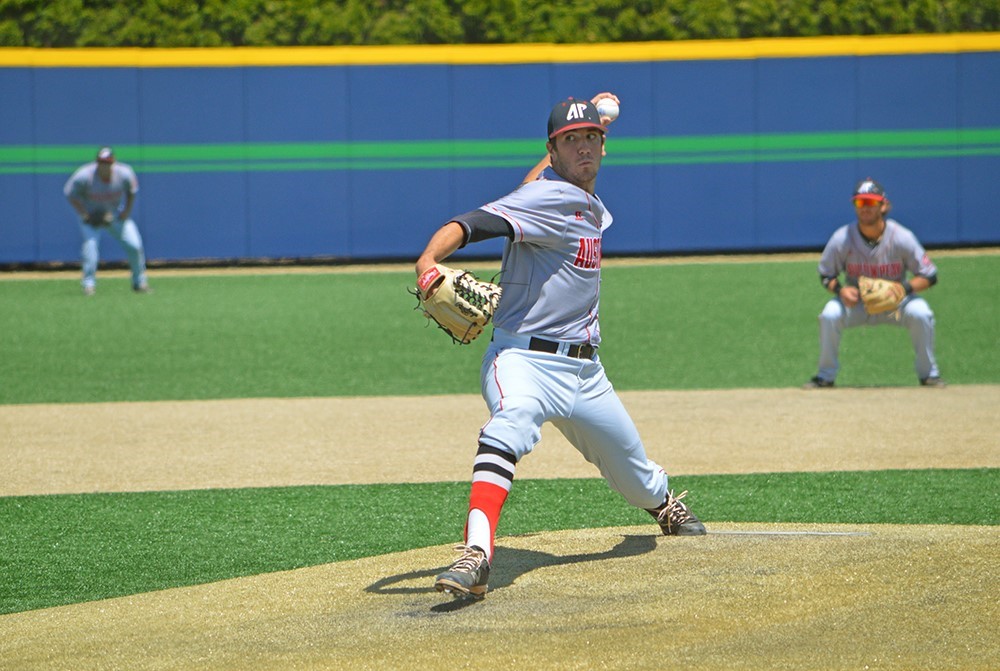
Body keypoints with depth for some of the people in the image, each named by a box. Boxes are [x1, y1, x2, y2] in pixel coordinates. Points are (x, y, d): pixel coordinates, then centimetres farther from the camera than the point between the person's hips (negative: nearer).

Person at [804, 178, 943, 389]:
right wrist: (840, 289, -26)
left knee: (920, 313, -30)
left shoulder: (902, 237, -19)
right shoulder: (842, 239, -17)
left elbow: (929, 276, -12)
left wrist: (904, 289, -31)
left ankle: (928, 373, -9)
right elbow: (826, 275, -3)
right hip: (856, 302, 1)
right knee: (829, 315, -28)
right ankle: (825, 376, -8)